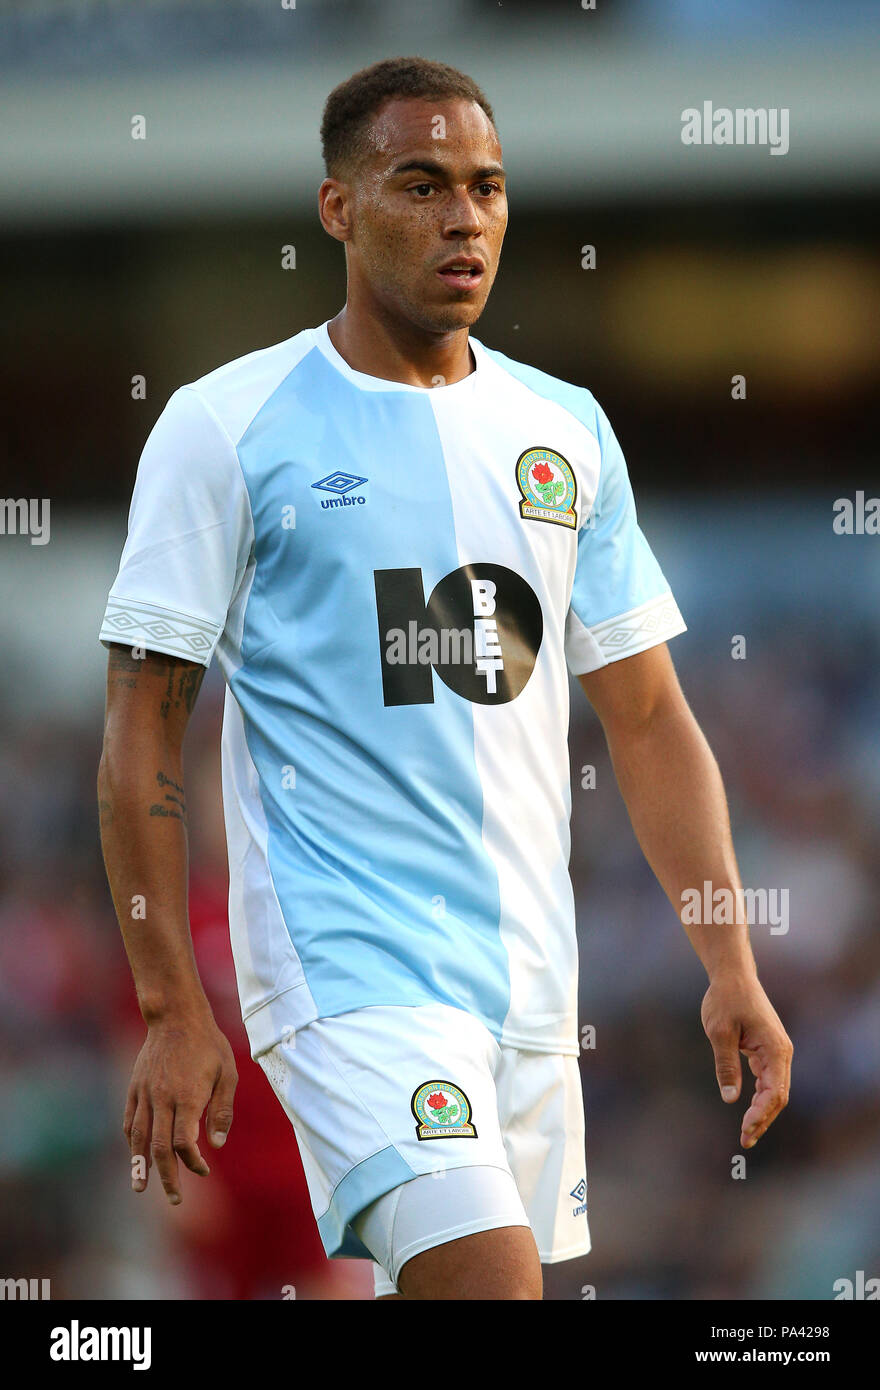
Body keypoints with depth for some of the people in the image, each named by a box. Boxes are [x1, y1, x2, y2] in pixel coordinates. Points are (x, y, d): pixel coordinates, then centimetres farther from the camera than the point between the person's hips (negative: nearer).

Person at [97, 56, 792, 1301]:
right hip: (345, 962, -6)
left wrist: (731, 967, 6)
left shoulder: (568, 430, 12)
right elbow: (144, 736, -4)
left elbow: (649, 721, 15)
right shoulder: (227, 426, -3)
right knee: (487, 1284, -22)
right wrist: (172, 1010, -10)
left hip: (531, 976, 6)